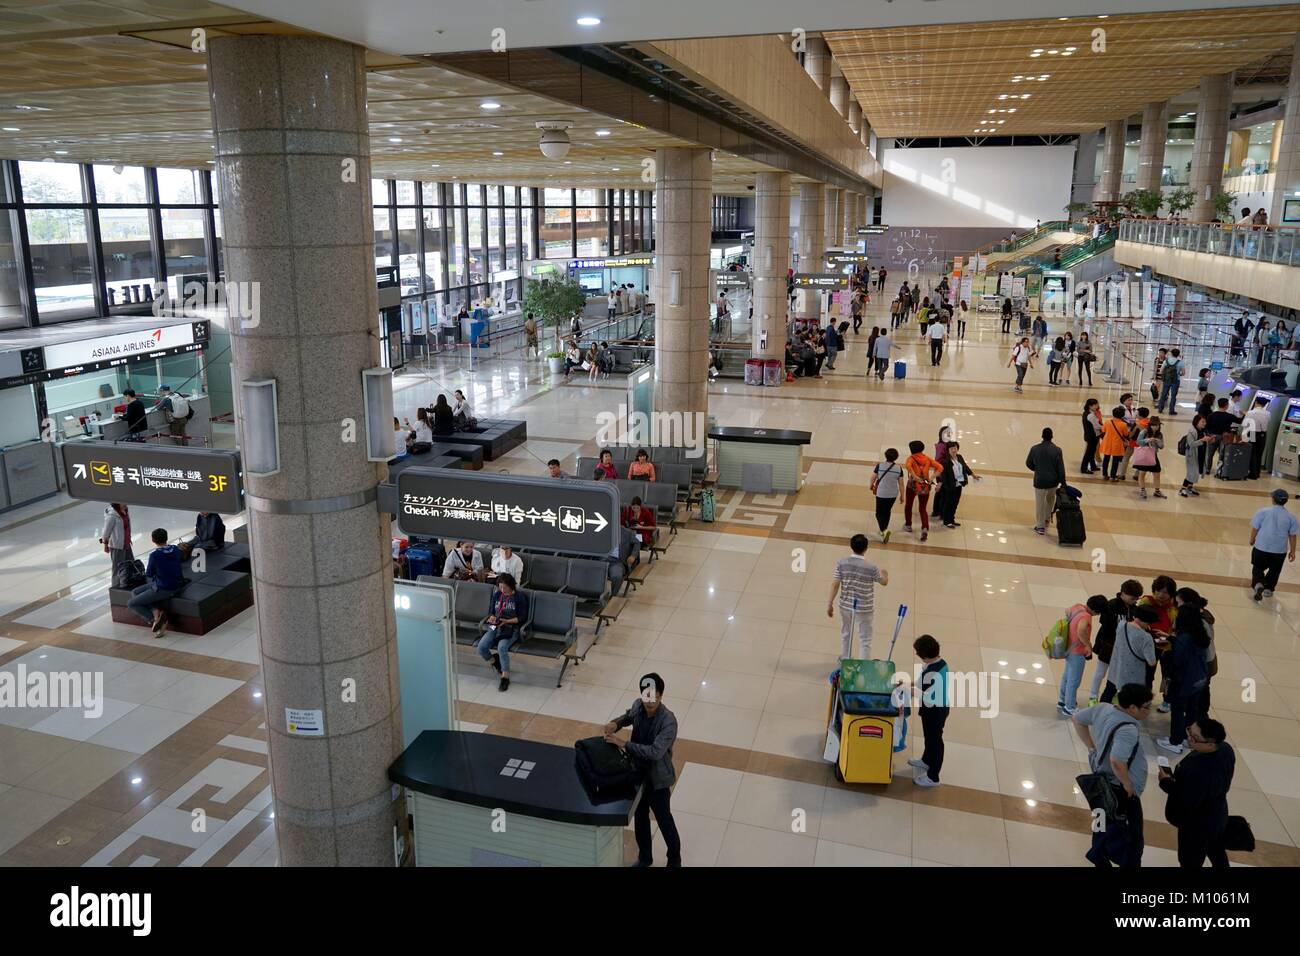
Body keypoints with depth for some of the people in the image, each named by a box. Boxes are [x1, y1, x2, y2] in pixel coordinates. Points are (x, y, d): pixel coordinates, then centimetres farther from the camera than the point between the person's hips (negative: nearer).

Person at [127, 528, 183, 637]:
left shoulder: (154, 555, -21)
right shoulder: (176, 549, -3)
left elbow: (149, 574, -8)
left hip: (163, 589, -7)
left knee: (131, 604, 8)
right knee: (135, 593, 21)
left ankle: (154, 618, -5)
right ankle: (156, 611, 2)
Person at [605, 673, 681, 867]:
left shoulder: (668, 721, -31)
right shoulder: (638, 705, -12)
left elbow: (655, 752, -37)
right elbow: (630, 716, 13)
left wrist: (623, 745, -34)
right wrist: (616, 723, -9)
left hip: (657, 778, -5)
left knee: (664, 820, 15)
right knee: (640, 817, 23)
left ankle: (674, 859, 40)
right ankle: (644, 857, 46)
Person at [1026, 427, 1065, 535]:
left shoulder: (1035, 449, -9)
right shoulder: (1057, 450, -11)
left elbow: (1028, 463, 2)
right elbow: (1061, 468, -8)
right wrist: (1063, 482, 2)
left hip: (1040, 481, -2)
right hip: (1053, 481, 2)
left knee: (1040, 503, 8)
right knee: (1050, 500, 27)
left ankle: (1040, 526, 15)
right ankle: (1047, 519, 41)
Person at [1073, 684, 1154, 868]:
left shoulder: (1103, 709, -7)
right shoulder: (1128, 729, -33)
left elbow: (1077, 719, 8)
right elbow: (1117, 762, -43)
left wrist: (1092, 747, 9)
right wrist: (1128, 784, -24)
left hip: (1102, 779, 9)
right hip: (1120, 789, -9)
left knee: (1106, 823, 29)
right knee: (1132, 837, 11)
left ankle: (1099, 859, 46)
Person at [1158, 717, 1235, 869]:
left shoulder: (1199, 771, -43)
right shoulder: (1225, 749, -15)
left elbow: (1187, 802, -31)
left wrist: (1166, 782, -18)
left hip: (1196, 824, -8)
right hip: (1217, 815, 8)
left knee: (1190, 862, 17)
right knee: (1217, 853, 32)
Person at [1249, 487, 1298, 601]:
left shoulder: (1263, 511, -9)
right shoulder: (1291, 517, -4)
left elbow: (1255, 528, -6)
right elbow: (1292, 536, 1)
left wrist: (1252, 540, 12)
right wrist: (1292, 551, 11)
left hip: (1261, 547, -1)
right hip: (1280, 550, 1)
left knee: (1258, 568, 13)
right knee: (1274, 571, 21)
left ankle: (1258, 584, -9)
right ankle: (1268, 589, 25)